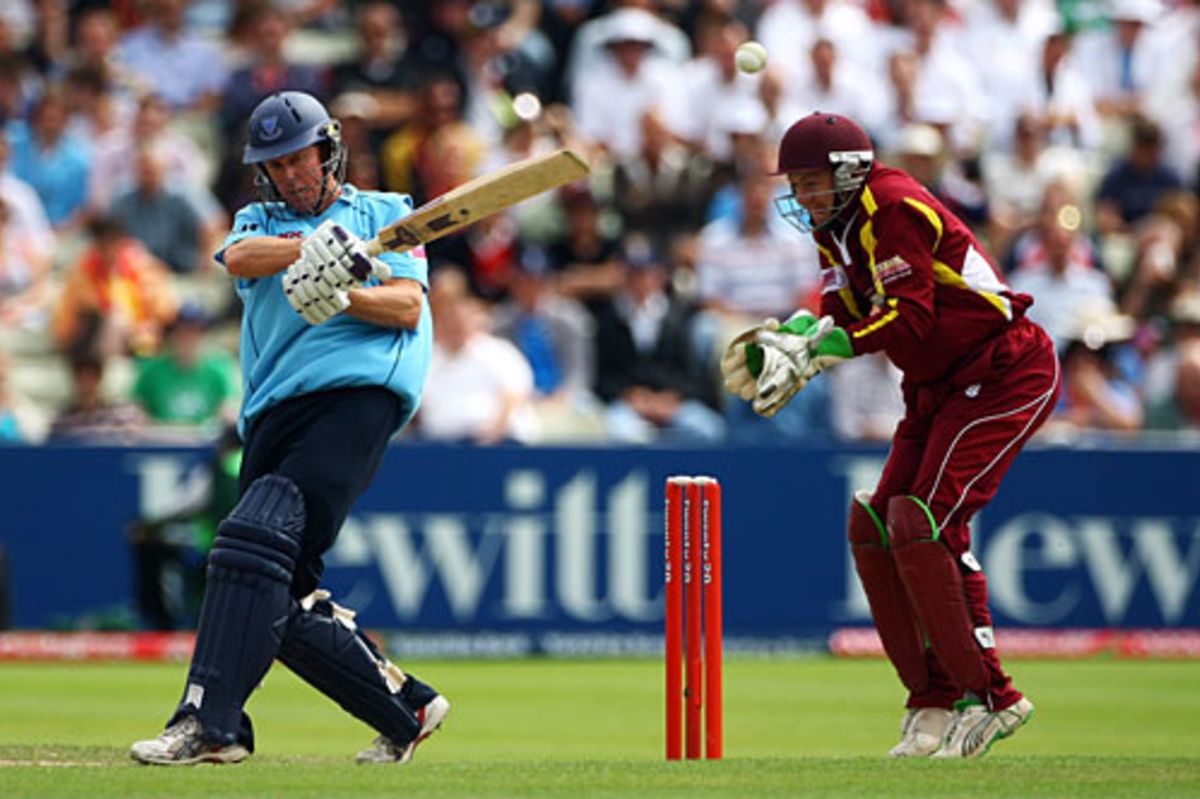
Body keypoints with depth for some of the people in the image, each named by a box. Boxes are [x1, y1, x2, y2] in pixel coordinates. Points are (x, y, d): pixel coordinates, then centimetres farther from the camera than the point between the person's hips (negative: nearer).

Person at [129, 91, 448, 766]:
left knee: (261, 533, -26)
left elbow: (407, 307, 3)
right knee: (284, 605, 0)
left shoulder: (386, 214, 18)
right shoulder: (260, 222, 26)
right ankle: (408, 709, 16)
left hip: (355, 392, -6)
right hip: (272, 417, 6)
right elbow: (241, 257, 0)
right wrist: (315, 248, -19)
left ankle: (209, 722, -35)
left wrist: (338, 296, -16)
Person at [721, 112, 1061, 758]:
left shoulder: (891, 208, -20)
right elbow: (845, 316, 6)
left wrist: (816, 346, -31)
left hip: (1006, 376, -10)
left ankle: (990, 697, -13)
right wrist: (791, 339, -14)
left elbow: (910, 316, -26)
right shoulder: (835, 224, 9)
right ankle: (933, 700, 9)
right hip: (939, 388, 10)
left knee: (926, 524, -19)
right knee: (875, 529, 4)